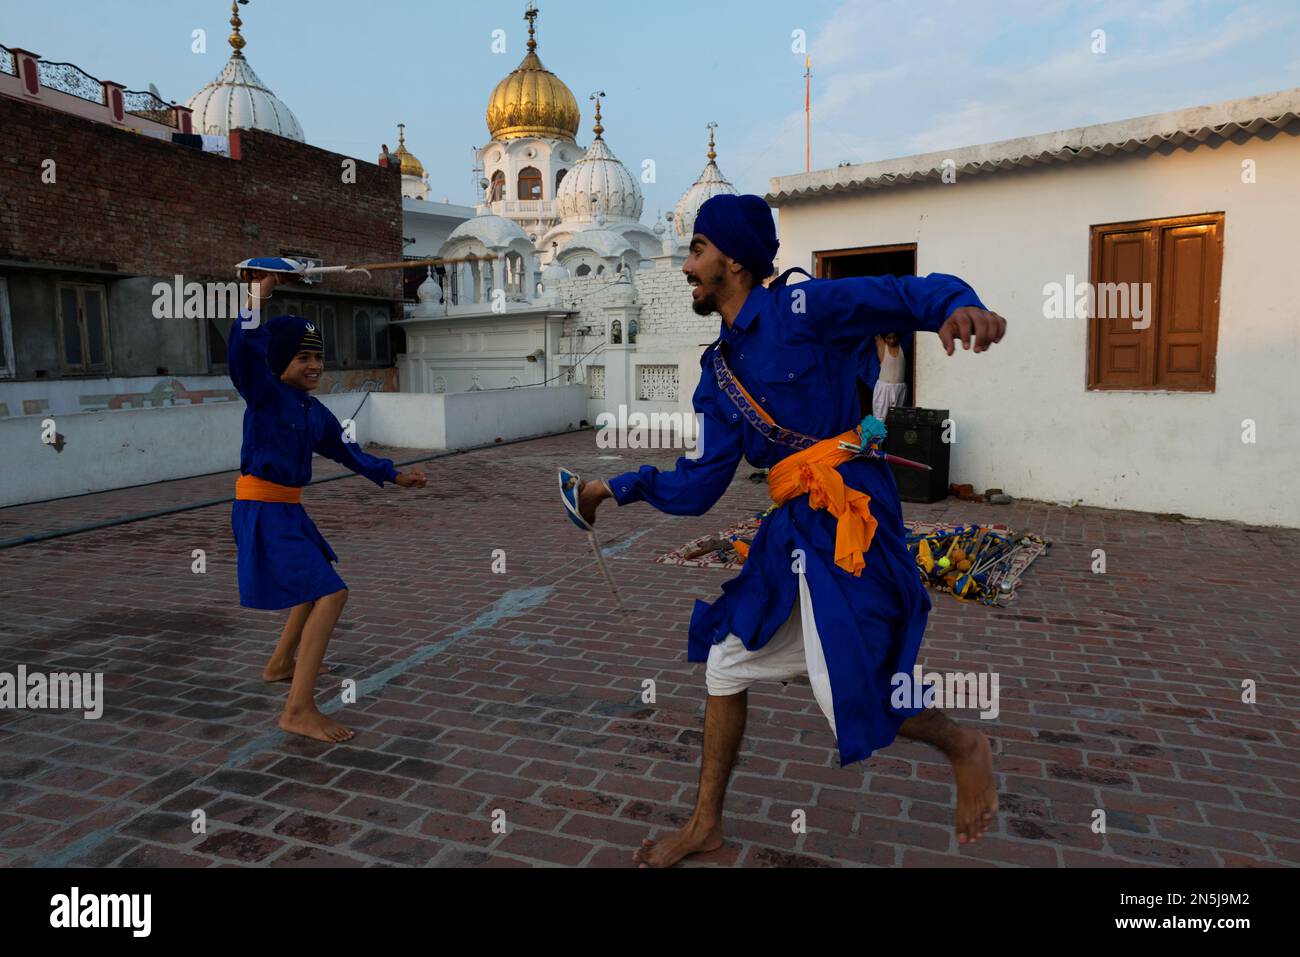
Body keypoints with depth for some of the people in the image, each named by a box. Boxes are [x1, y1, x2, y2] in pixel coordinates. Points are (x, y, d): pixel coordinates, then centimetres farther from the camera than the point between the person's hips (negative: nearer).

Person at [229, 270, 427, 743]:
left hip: (289, 509, 10)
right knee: (330, 594, -18)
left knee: (317, 584, 29)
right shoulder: (265, 394, -11)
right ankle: (298, 711, -16)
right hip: (262, 511, -10)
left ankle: (281, 663, 50)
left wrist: (394, 476, 23)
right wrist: (256, 300, -40)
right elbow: (242, 353, -31)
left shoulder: (315, 411, 11)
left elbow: (346, 451, 21)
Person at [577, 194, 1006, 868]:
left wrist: (959, 304, -33)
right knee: (726, 659, 13)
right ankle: (705, 823, 31)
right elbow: (700, 485, 10)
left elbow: (912, 294, -11)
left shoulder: (801, 308, -6)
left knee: (850, 697, -10)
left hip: (848, 518, -8)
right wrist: (620, 488, 3)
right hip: (791, 528, 8)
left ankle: (965, 747, 24)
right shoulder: (719, 372, 13)